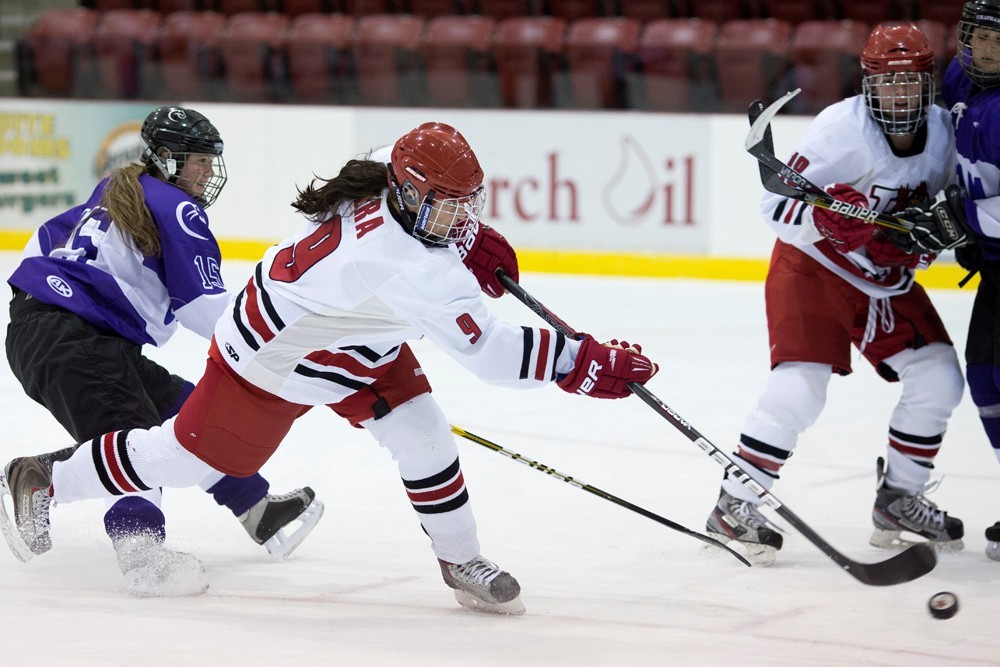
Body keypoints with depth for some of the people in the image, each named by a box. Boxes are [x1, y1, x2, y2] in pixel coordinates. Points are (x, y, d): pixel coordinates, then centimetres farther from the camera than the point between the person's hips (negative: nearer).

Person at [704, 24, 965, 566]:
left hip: (886, 277, 6)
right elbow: (776, 203, -23)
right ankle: (734, 507, -9)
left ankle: (898, 499, 16)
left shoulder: (944, 133, -5)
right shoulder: (841, 127, -23)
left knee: (937, 376, -1)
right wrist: (826, 216, -42)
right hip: (812, 264, -6)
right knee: (798, 387, -20)